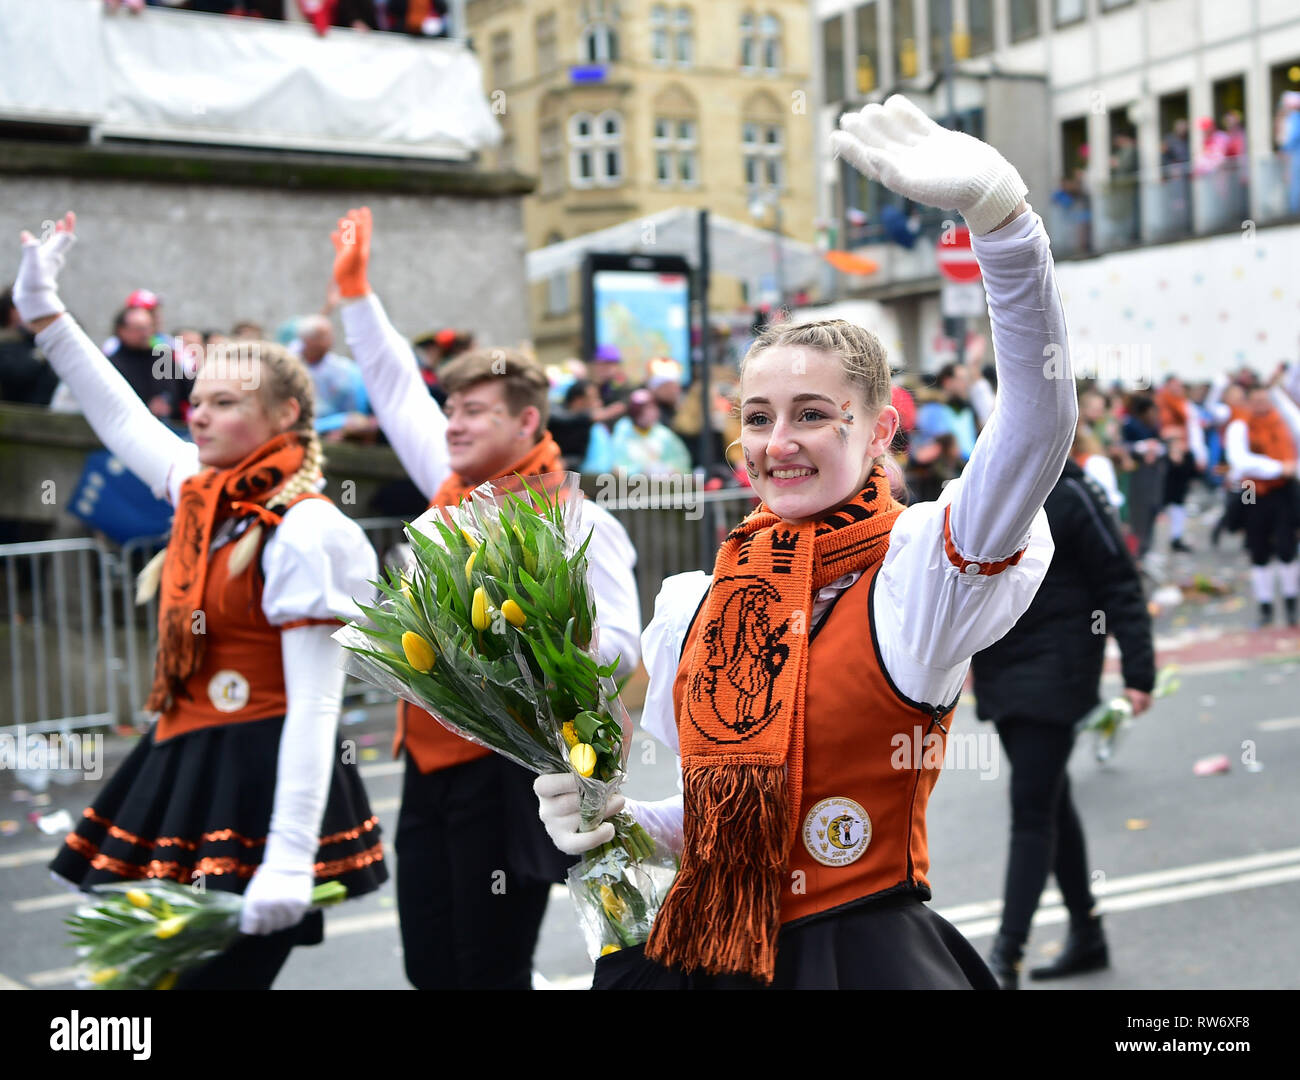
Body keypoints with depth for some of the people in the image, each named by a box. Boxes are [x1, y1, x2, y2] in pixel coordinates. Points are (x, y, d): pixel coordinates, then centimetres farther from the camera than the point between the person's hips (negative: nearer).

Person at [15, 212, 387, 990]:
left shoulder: (304, 531, -15)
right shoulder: (203, 495, 9)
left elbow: (314, 706, -20)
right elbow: (121, 418, 26)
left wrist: (291, 859, -25)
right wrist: (44, 312, 29)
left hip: (258, 776, -8)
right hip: (181, 767, 8)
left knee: (218, 973, -7)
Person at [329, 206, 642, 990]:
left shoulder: (574, 524, -12)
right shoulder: (453, 493, 7)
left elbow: (618, 647, -19)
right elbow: (400, 393, 19)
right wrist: (357, 291, 23)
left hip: (506, 772, -7)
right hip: (431, 764, 7)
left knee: (490, 970, 0)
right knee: (429, 967, 14)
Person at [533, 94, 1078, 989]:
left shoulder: (921, 565, -10)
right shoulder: (693, 604, 5)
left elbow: (1037, 429, -29)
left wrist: (998, 210, -41)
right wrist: (613, 821, -3)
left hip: (865, 956, -5)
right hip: (699, 954, 5)